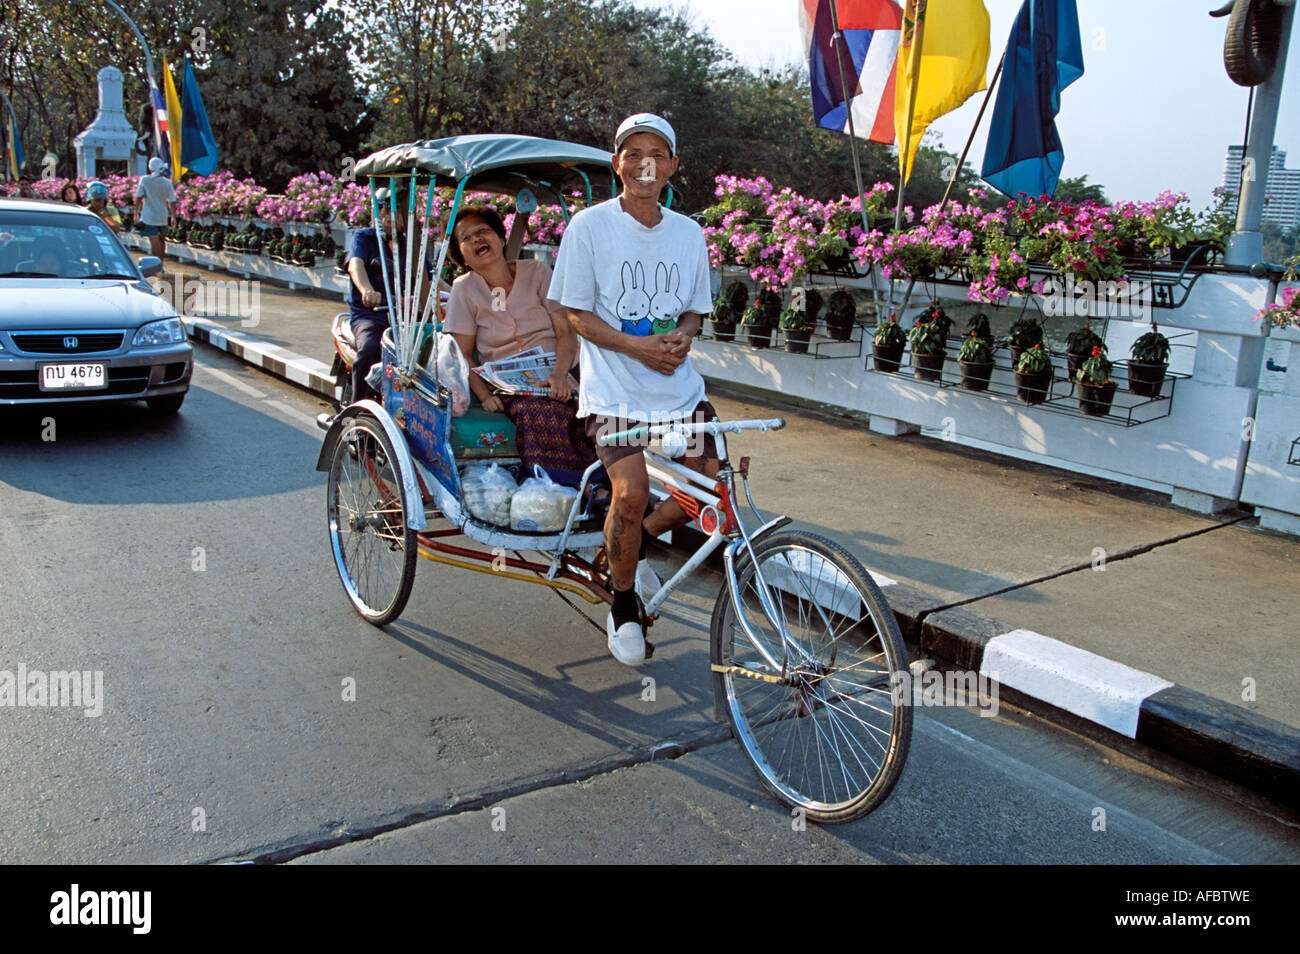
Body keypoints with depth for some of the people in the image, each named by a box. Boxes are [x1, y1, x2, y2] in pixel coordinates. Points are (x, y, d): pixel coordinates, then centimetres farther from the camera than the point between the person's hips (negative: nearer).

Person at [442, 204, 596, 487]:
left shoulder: (536, 271, 9)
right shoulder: (464, 288, 8)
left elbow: (566, 330, 2)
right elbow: (462, 354, 6)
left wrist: (560, 374, -17)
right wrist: (484, 395, -12)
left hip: (557, 376, 1)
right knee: (538, 411, -37)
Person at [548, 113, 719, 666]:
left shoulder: (688, 233, 7)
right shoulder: (589, 225, -5)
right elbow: (578, 314, -4)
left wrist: (682, 336, -9)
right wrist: (636, 346, -19)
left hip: (678, 384, 5)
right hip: (613, 386, -5)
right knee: (631, 492, -21)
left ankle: (633, 544, 26)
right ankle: (624, 605, 6)